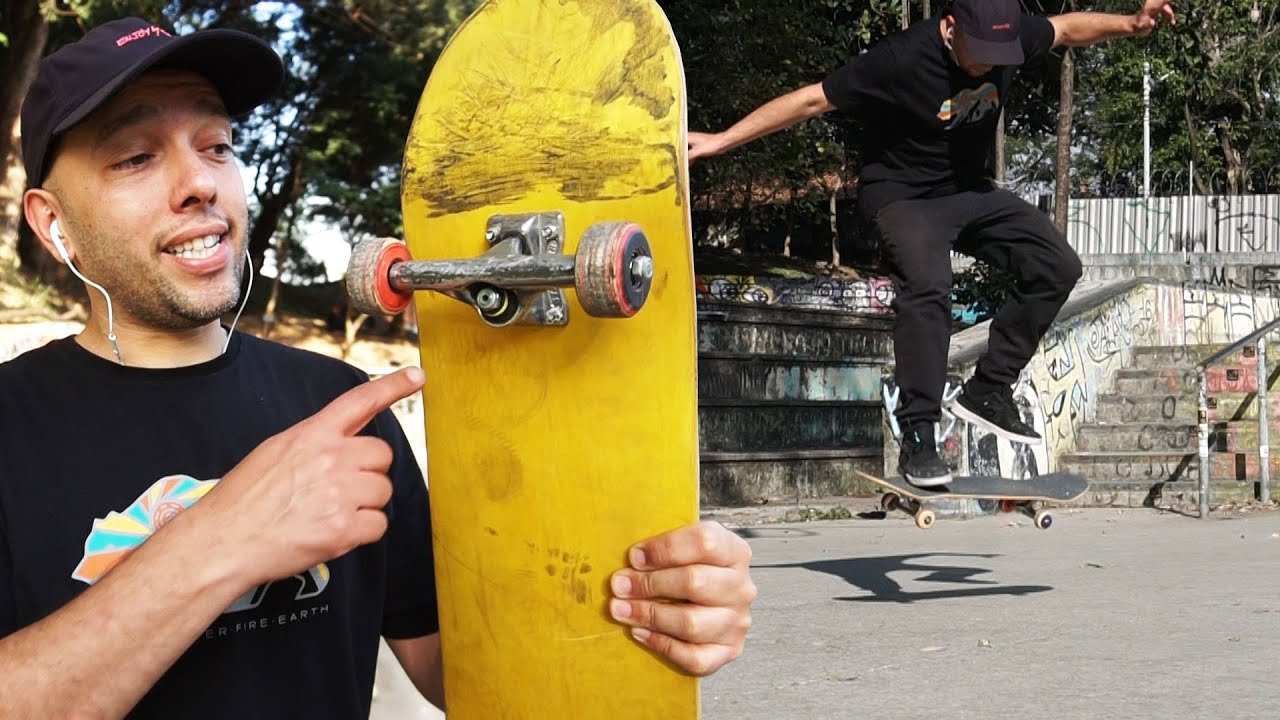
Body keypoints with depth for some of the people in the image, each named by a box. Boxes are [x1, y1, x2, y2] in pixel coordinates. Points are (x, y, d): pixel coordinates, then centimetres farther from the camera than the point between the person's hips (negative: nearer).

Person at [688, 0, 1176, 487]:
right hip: (902, 195, -7)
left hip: (970, 190, 7)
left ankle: (987, 391, 2)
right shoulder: (901, 60, -29)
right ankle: (916, 438, -27)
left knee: (1057, 265, -4)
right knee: (927, 289, -33)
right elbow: (812, 100, -24)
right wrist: (724, 140, -25)